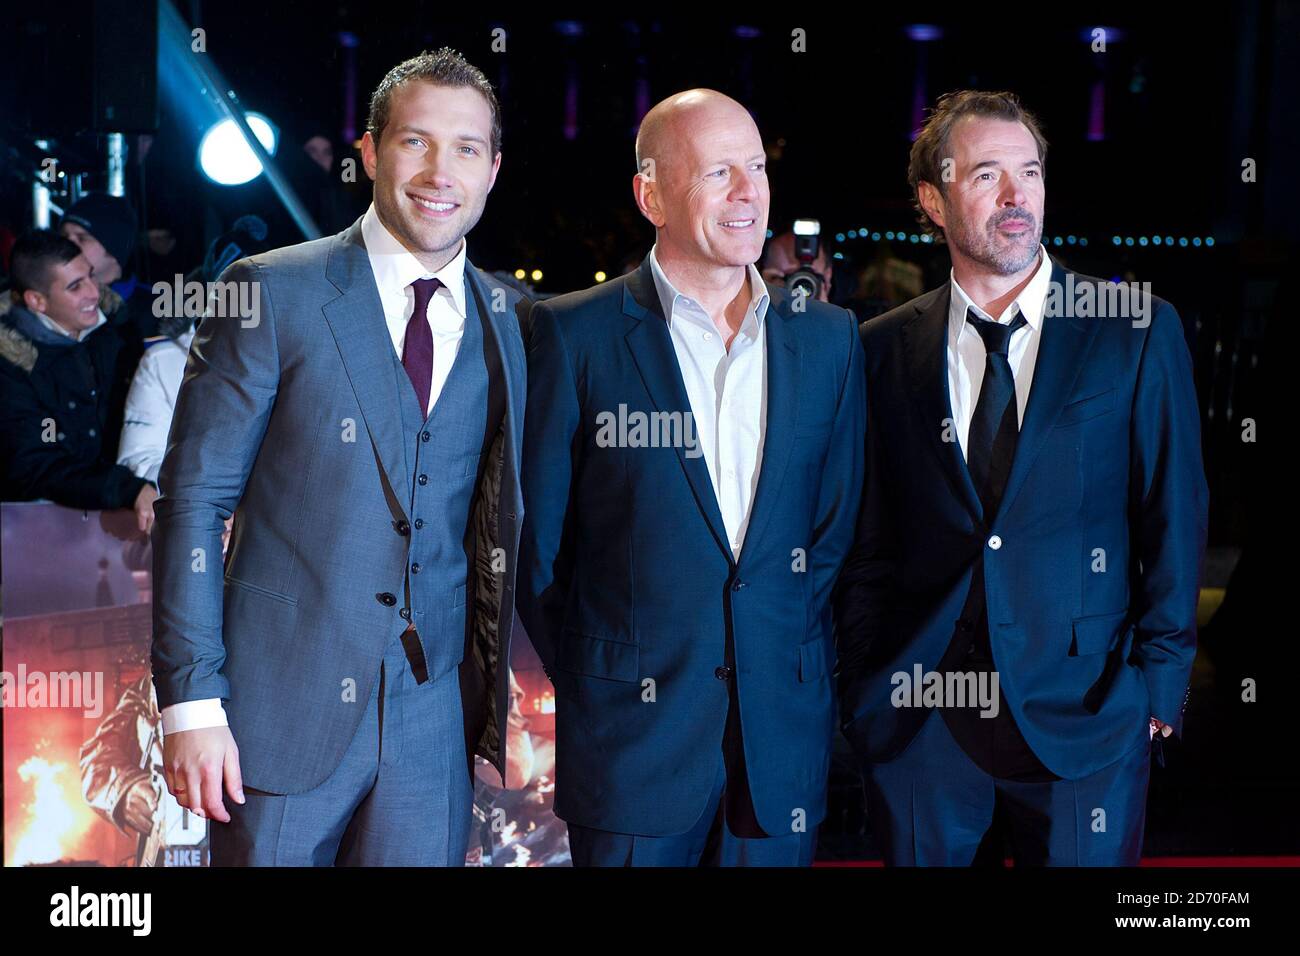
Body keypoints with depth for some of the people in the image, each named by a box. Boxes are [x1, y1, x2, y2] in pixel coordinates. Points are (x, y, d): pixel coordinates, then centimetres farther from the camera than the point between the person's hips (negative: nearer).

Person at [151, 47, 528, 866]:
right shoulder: (274, 292, -5)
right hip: (283, 707, -3)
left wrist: (503, 698, 5)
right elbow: (194, 497, -6)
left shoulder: (511, 321, 7)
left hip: (435, 723, 3)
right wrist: (192, 701, -11)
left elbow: (505, 517, 11)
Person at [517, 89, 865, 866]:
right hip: (635, 735, -3)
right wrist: (591, 682, 3)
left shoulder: (828, 337, 7)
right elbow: (536, 533, -1)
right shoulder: (576, 334, -4)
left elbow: (839, 524, 10)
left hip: (785, 739, 3)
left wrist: (799, 659, 4)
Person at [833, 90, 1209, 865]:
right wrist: (863, 687, 4)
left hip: (1083, 709, -1)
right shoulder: (885, 350, 3)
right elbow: (870, 539, 7)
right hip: (919, 715, 1)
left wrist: (1161, 679, -2)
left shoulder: (1139, 332, -1)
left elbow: (1174, 518, 1)